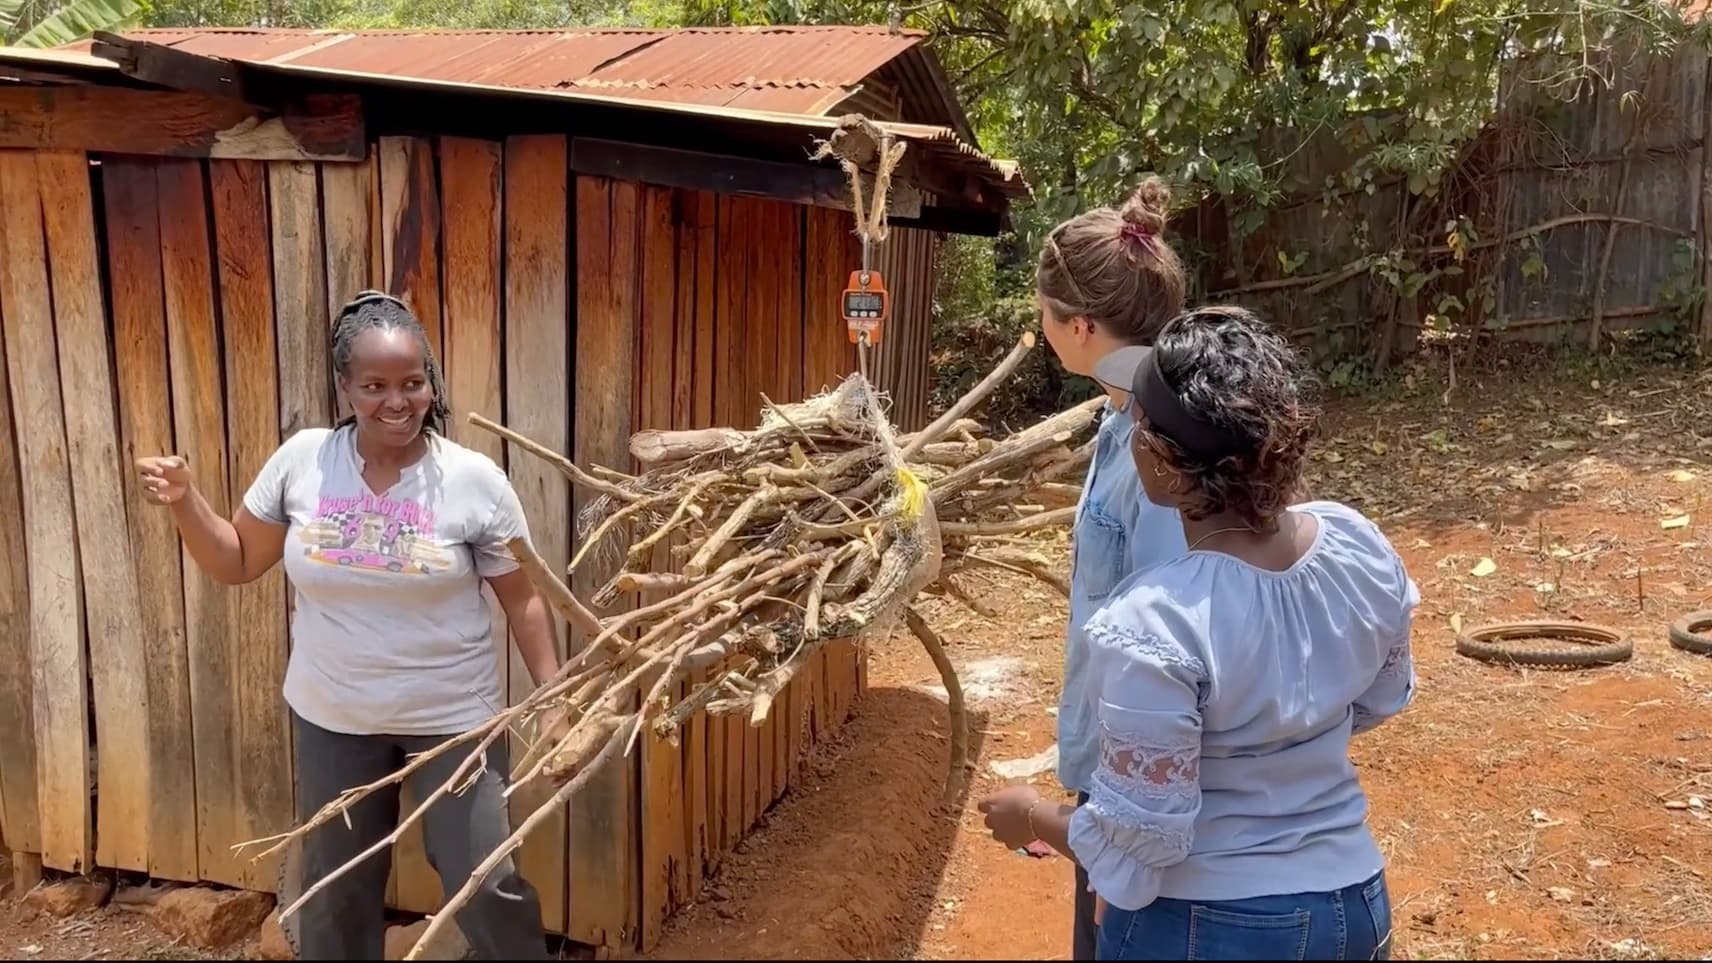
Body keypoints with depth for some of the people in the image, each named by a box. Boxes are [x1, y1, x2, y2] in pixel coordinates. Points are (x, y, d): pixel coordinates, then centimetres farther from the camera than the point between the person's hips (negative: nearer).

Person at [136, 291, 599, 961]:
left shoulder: (474, 479, -13)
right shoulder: (301, 460, -7)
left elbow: (522, 600, -6)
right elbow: (236, 563, 6)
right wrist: (184, 500, -10)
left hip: (452, 717, -3)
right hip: (331, 718, 3)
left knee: (485, 886, 4)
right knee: (336, 889, 20)